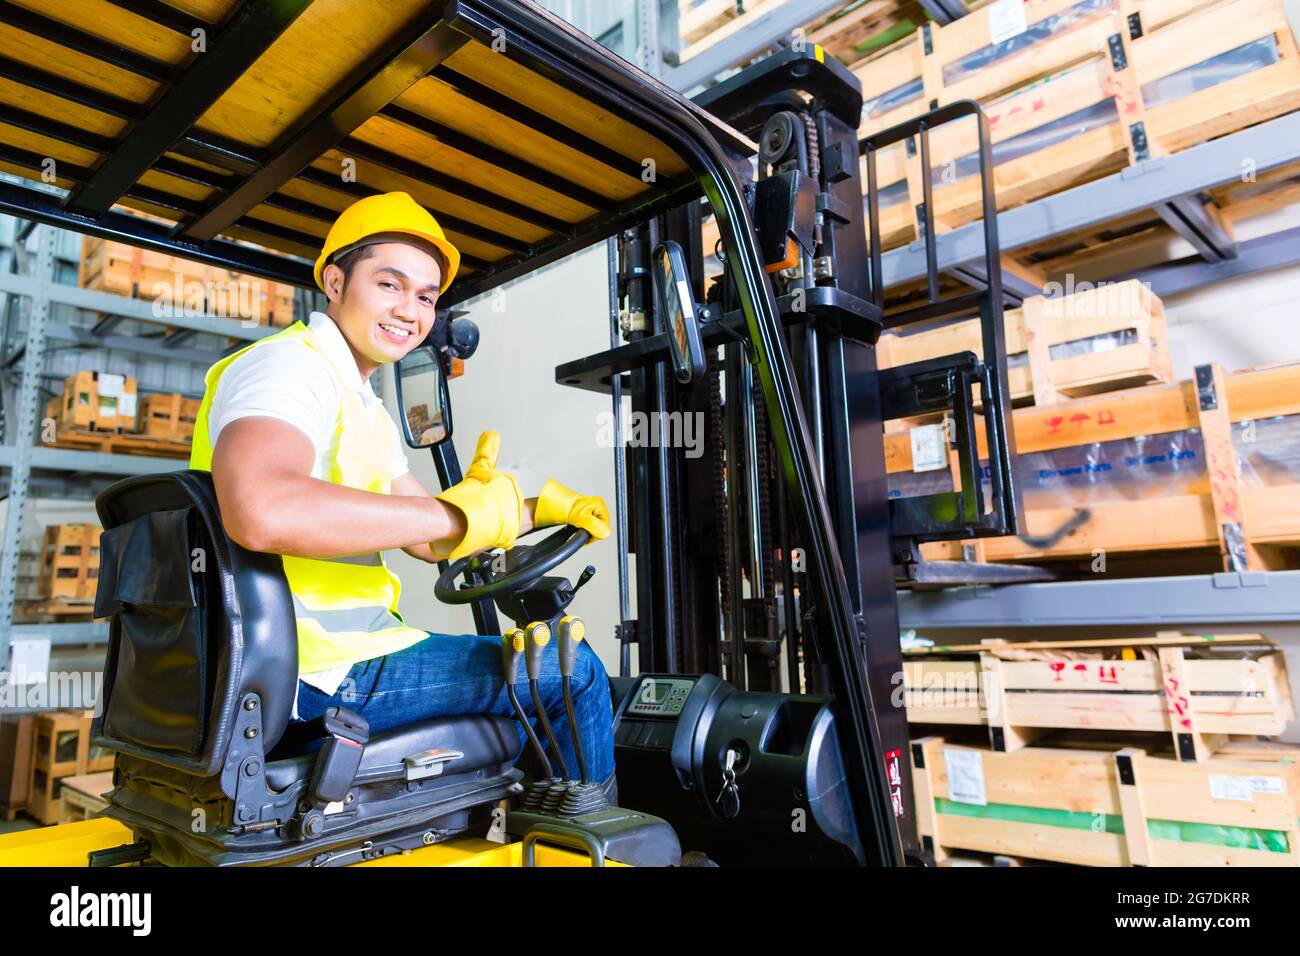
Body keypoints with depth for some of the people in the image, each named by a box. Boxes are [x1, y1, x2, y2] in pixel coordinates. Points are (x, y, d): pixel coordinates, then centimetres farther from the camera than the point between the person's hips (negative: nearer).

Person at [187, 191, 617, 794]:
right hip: (322, 674, -10)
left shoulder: (366, 410, 19)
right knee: (572, 671, -5)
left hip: (346, 648, 10)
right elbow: (260, 512, -36)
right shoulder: (288, 366, -14)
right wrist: (458, 514, -29)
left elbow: (431, 542, 18)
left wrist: (536, 508, 3)